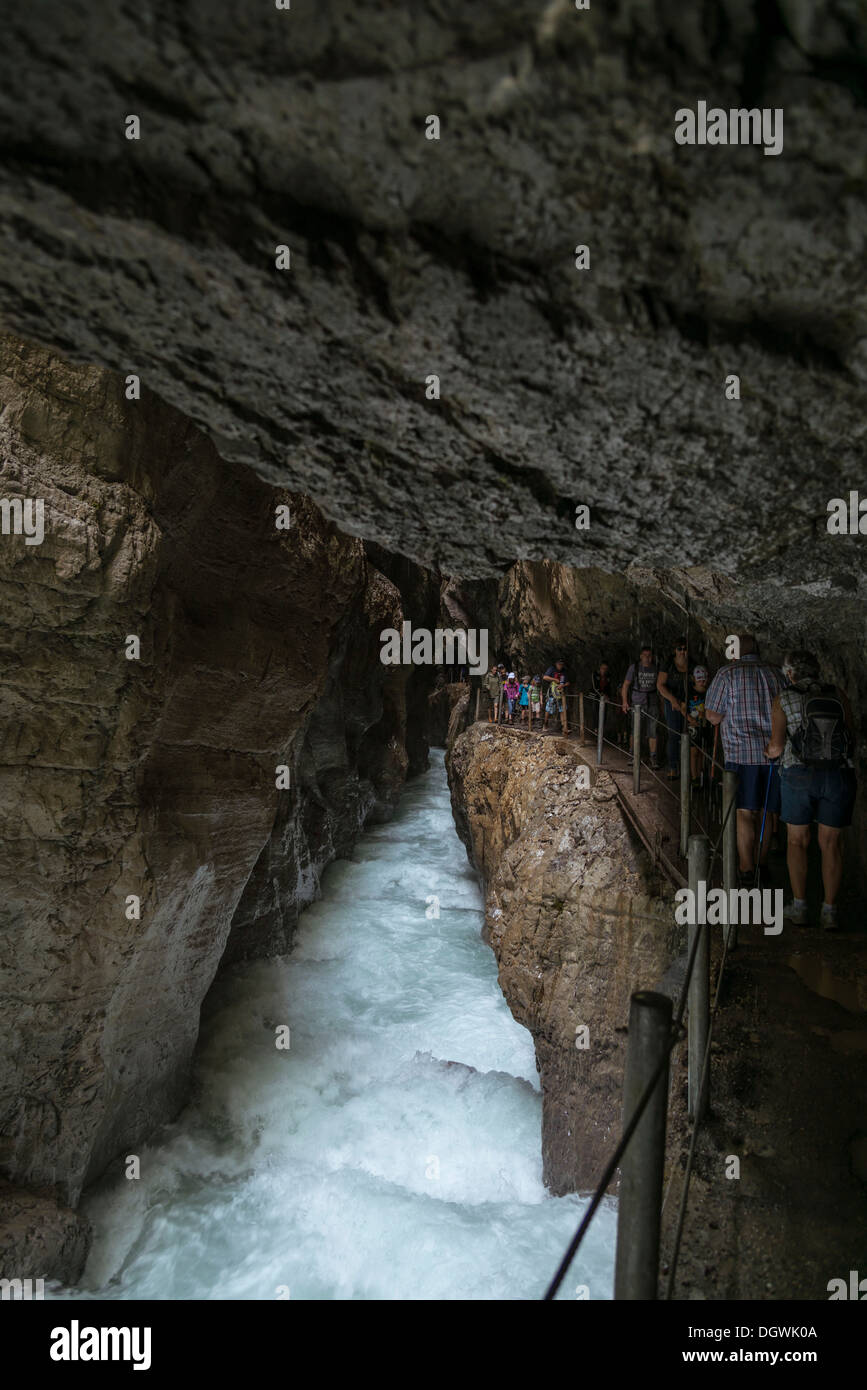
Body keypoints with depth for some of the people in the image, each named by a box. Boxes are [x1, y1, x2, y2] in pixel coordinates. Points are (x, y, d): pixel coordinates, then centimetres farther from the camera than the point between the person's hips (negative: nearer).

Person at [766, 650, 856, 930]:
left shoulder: (783, 700, 1)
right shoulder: (838, 695, 7)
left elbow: (777, 745, -6)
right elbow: (851, 737, 7)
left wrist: (766, 752, 17)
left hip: (799, 775, -1)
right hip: (839, 777, 2)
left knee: (797, 840, 13)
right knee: (831, 843, 11)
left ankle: (799, 907, 12)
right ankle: (829, 911, 10)